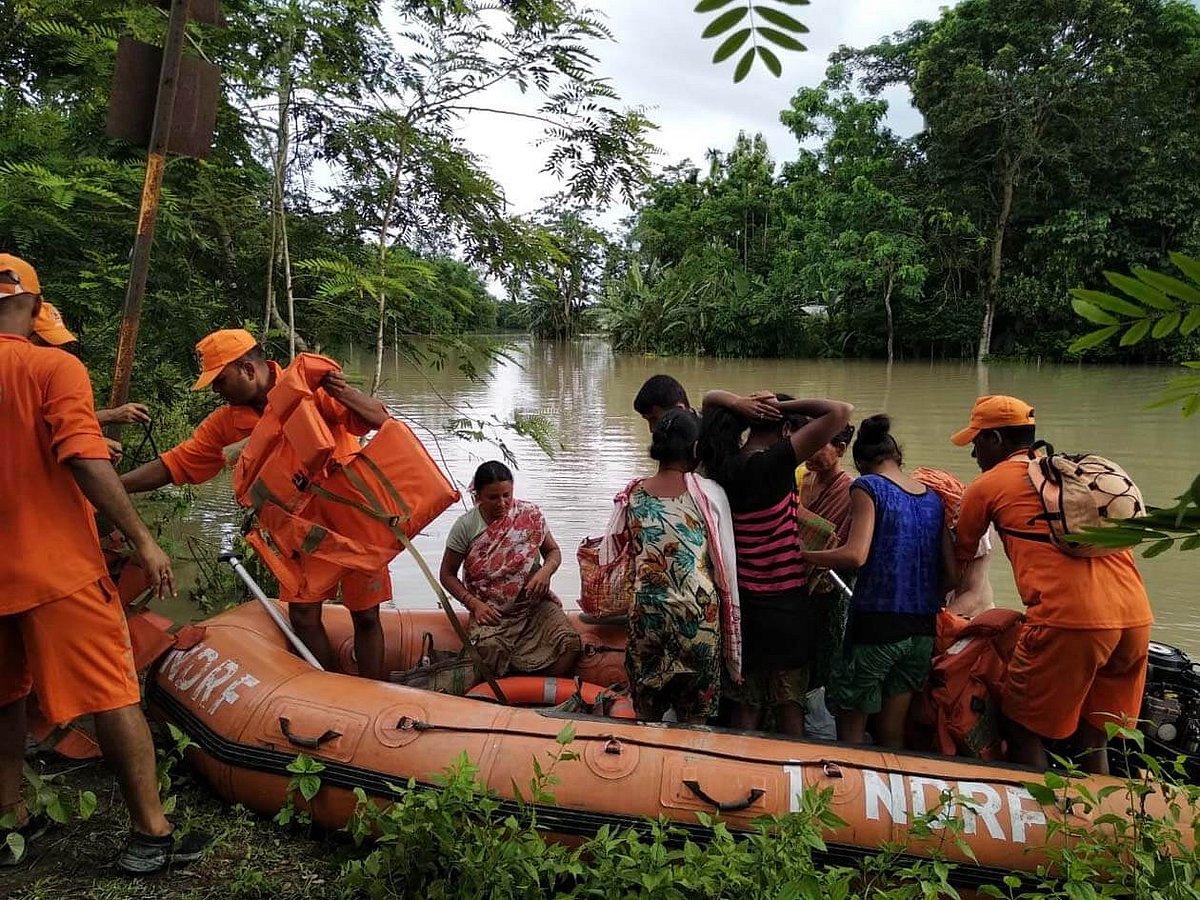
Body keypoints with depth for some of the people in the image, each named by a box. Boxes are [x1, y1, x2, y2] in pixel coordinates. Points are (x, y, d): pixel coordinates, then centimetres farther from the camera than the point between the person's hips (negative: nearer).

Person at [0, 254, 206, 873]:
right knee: (113, 697, 1)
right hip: (57, 568, -6)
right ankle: (150, 834, 7)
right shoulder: (53, 366, -11)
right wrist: (142, 541, -17)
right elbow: (84, 462, -20)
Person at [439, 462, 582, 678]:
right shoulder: (466, 526, -2)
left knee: (570, 643, -25)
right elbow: (448, 574, 5)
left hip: (534, 604, 2)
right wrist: (474, 604, -10)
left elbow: (553, 551, 13)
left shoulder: (530, 514, 2)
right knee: (490, 648, -34)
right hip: (491, 612, -2)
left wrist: (545, 572, -10)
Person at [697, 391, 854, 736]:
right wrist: (784, 406, -14)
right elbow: (841, 411, -24)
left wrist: (738, 404, -7)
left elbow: (709, 398, 13)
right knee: (789, 704, 12)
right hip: (783, 603, -5)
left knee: (746, 704, 17)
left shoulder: (725, 463, -2)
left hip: (739, 599, 5)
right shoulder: (776, 461, -20)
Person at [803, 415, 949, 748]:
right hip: (922, 629, 6)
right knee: (892, 733, 16)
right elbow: (948, 570, 10)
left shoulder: (868, 486, -7)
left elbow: (855, 555, -20)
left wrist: (802, 555, -9)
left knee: (850, 729, 7)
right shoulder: (933, 498, 11)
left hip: (876, 624, -6)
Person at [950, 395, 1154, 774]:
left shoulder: (987, 485, 8)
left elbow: (959, 560, 21)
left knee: (1024, 727, 10)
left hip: (1068, 618, -6)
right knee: (1092, 736, 19)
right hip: (1136, 616, 6)